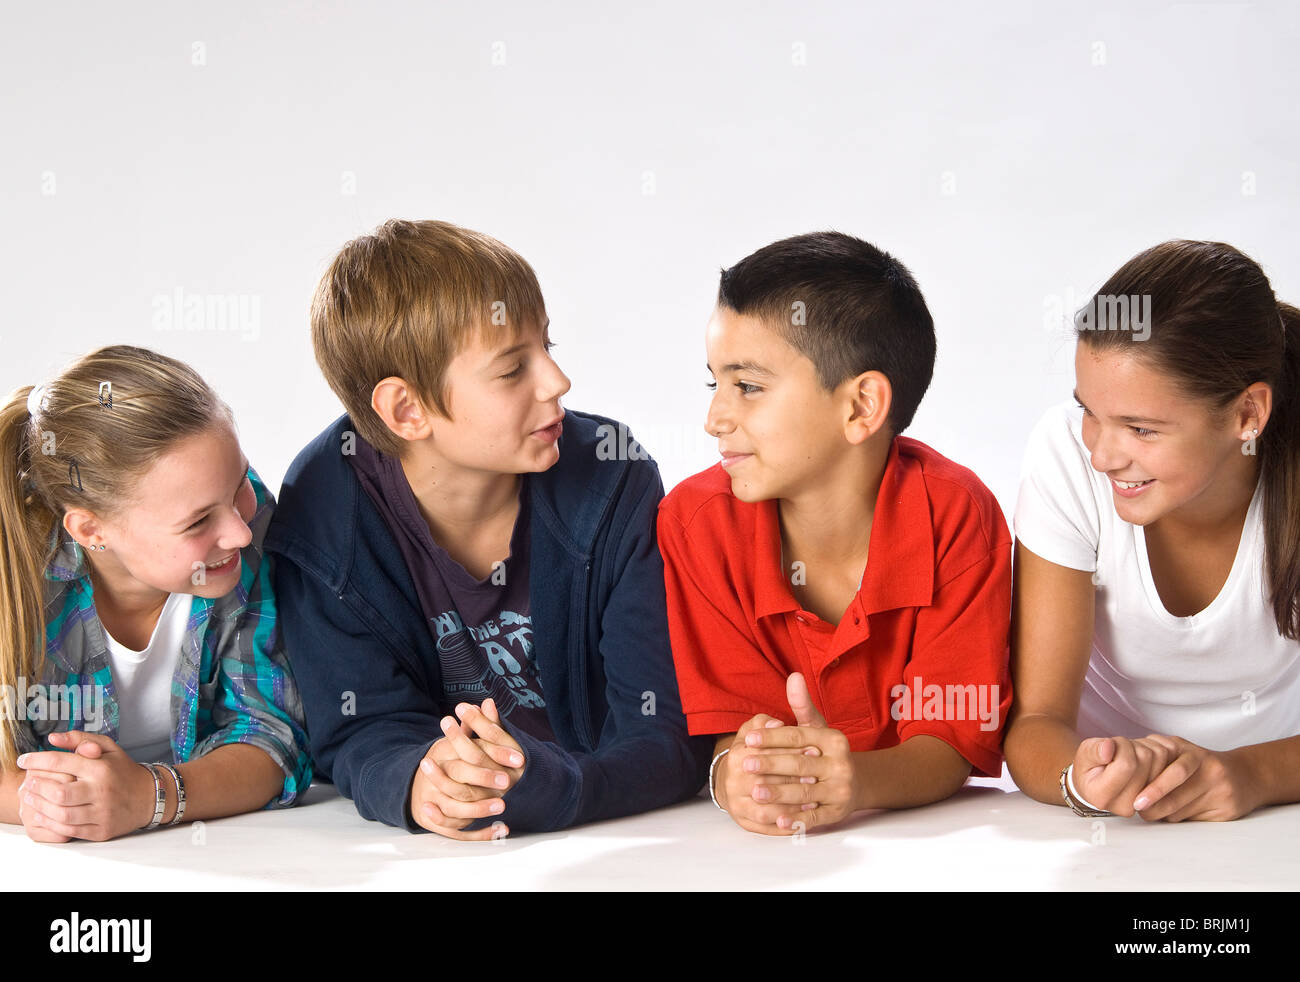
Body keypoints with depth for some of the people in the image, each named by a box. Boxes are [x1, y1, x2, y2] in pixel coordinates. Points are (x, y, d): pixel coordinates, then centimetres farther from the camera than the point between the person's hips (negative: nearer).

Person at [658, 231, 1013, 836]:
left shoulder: (955, 516, -12)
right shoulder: (695, 521, -7)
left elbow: (953, 740, -13)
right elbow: (727, 723, -8)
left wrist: (859, 781, -34)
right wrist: (731, 777, -32)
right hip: (760, 851, 1)